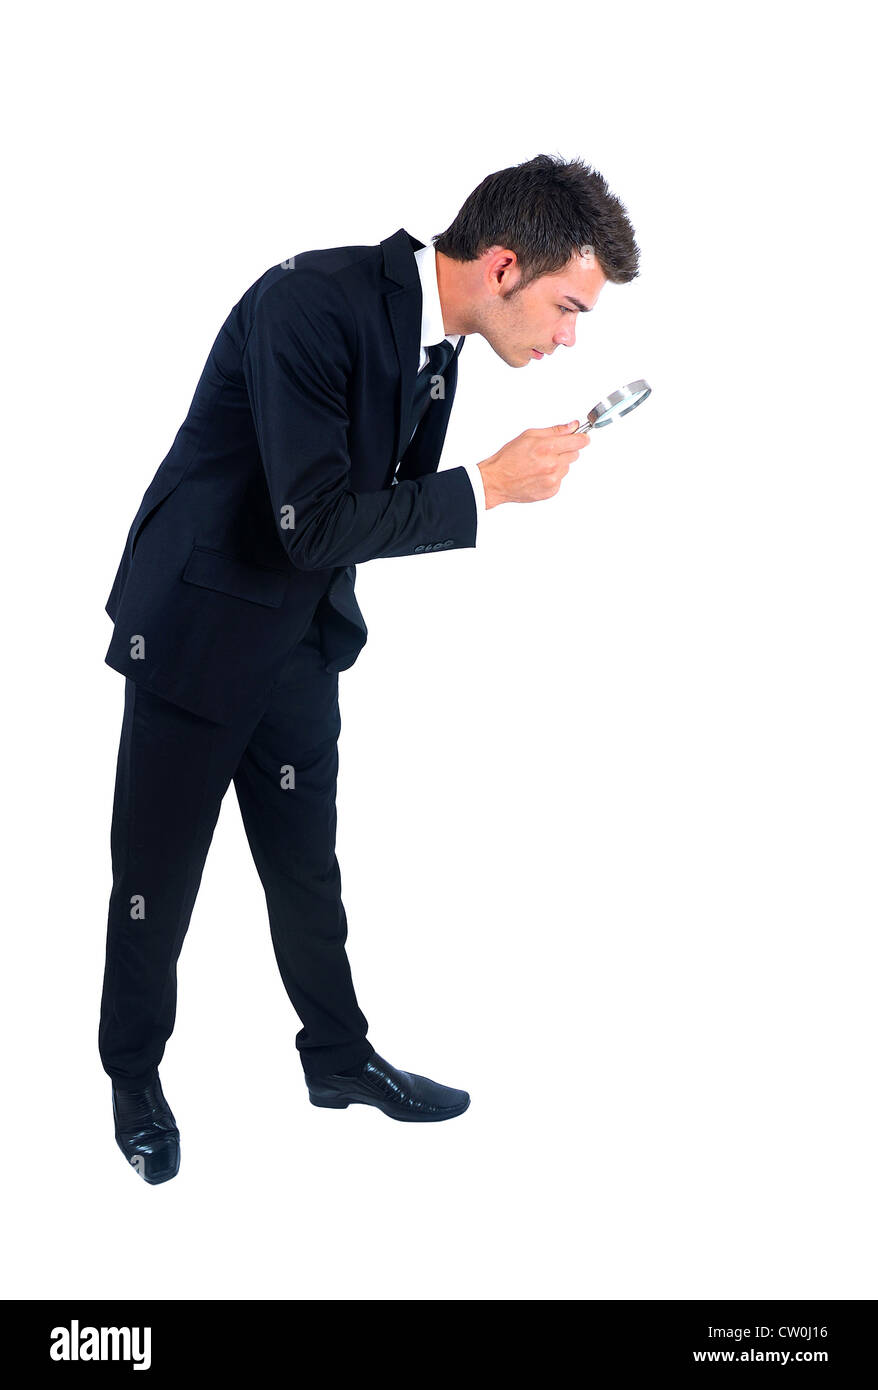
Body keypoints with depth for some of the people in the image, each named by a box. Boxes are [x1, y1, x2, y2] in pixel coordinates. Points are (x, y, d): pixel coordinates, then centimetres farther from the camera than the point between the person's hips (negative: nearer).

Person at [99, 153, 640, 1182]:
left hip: (302, 640, 7)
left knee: (307, 865, 18)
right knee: (158, 875, 7)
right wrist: (487, 485, -27)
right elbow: (315, 521, -31)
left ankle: (338, 1057, 34)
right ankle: (135, 1078, 26)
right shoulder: (312, 303, -27)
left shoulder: (436, 345, 0)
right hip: (199, 630, -7)